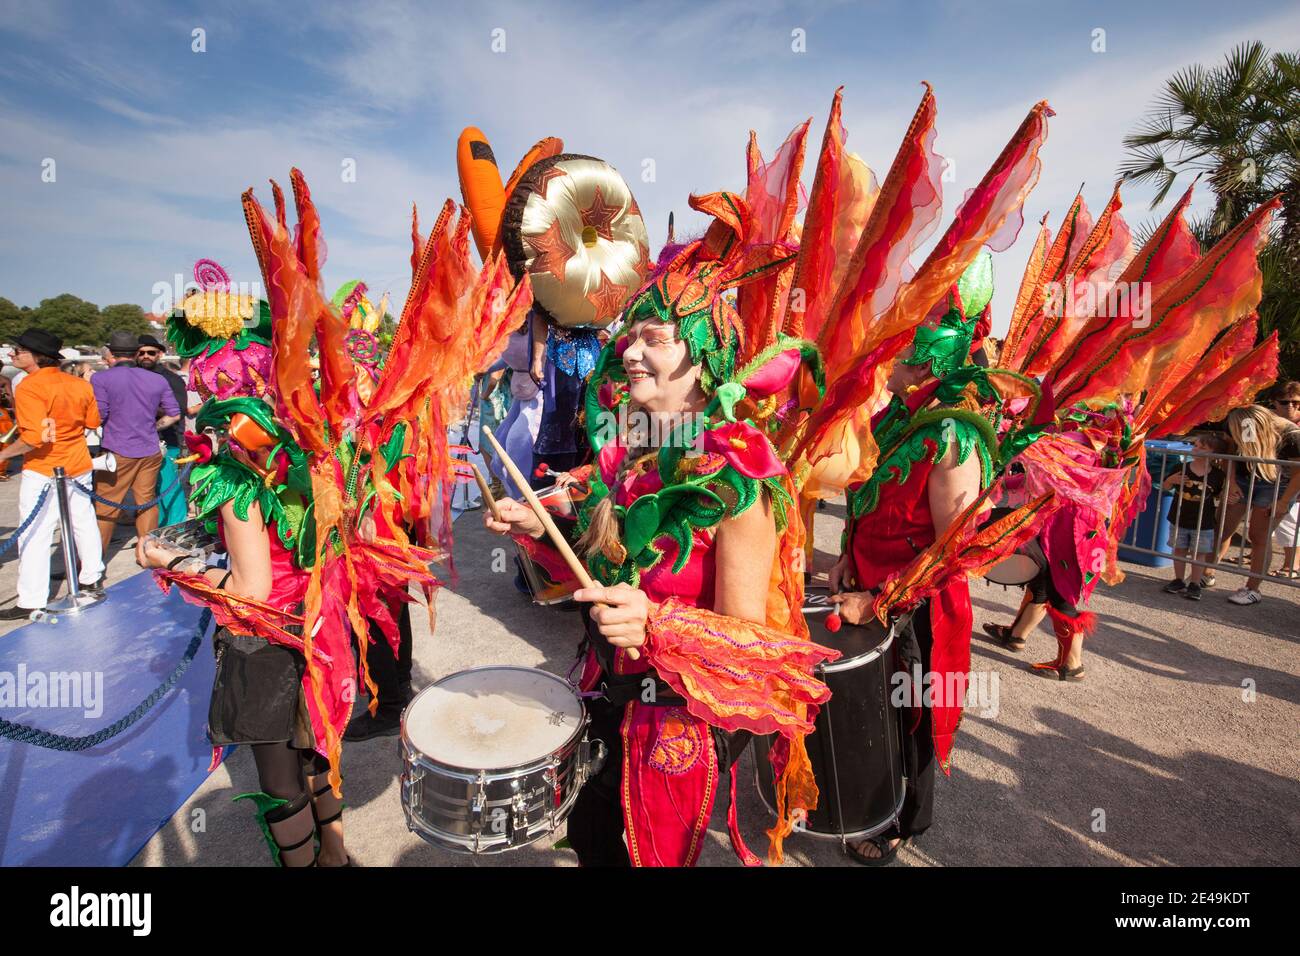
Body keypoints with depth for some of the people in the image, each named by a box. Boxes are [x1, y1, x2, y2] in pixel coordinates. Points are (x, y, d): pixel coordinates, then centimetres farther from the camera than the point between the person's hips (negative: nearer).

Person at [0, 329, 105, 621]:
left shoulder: (29, 386, -17)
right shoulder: (79, 384, 2)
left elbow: (34, 437, -24)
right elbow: (92, 422, 12)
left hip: (43, 470, -7)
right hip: (79, 465, 7)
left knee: (34, 535, -1)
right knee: (83, 522, 18)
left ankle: (31, 601, 4)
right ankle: (92, 577, 32)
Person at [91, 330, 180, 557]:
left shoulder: (102, 379, -7)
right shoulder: (158, 380, 6)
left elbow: (97, 417, -10)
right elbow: (174, 415, 9)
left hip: (117, 452, -4)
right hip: (150, 451, 4)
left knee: (104, 507, 3)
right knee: (147, 502, 10)